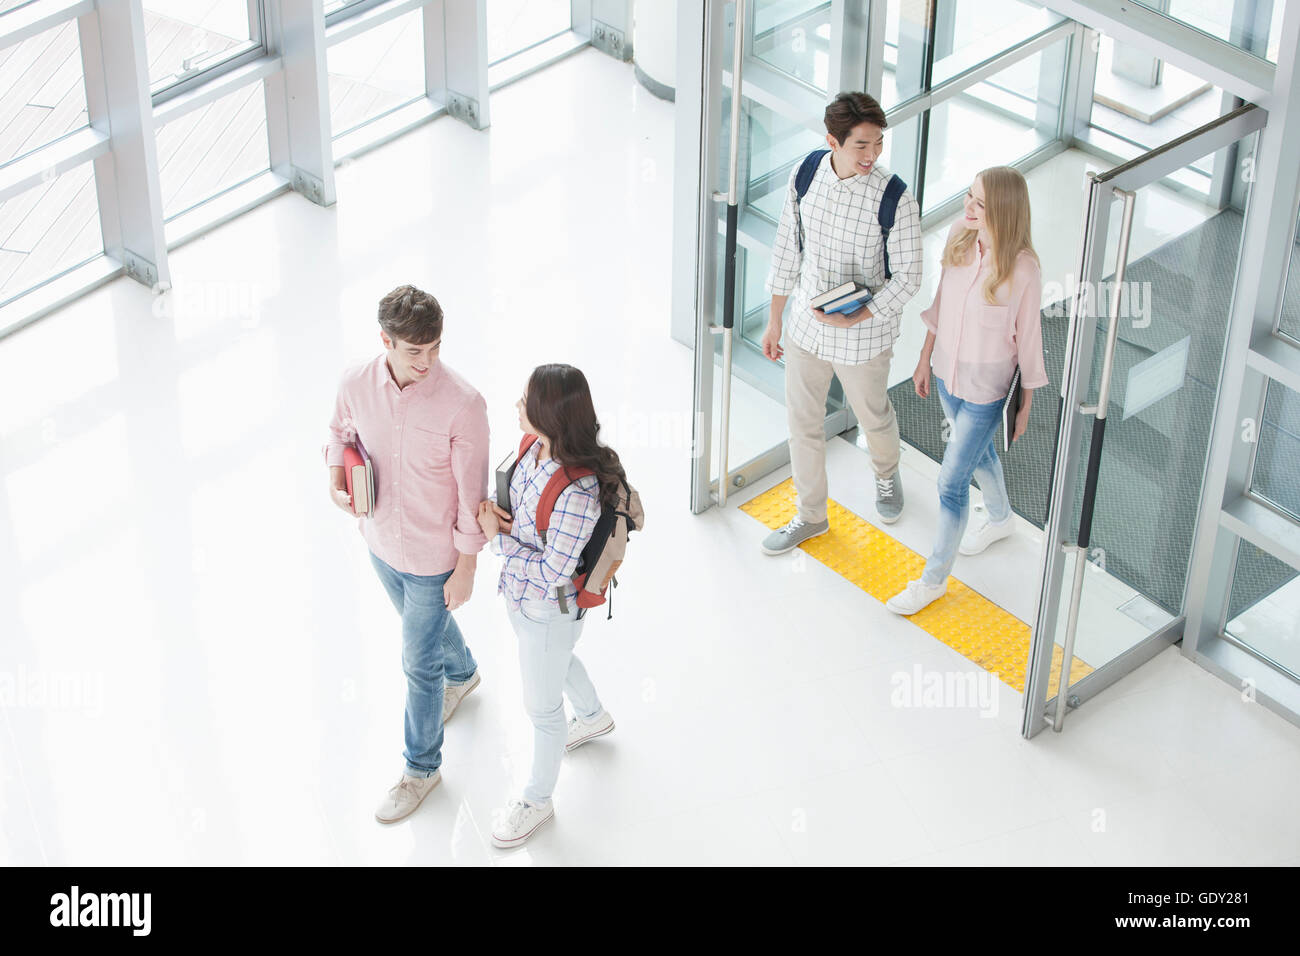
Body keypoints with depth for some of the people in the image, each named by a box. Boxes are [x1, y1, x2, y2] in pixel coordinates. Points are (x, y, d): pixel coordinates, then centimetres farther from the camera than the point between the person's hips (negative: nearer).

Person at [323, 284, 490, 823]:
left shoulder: (462, 404, -30)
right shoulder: (357, 384, -17)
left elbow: (471, 494, -20)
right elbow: (340, 431, 7)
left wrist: (466, 567, -13)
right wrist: (336, 474, -13)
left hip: (434, 554, -5)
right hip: (381, 540, 5)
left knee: (419, 662, 9)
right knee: (428, 624, 32)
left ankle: (421, 767, 32)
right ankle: (461, 673, 65)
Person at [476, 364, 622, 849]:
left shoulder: (577, 492, -39)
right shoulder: (536, 449, -14)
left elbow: (552, 572, -31)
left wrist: (497, 538, -24)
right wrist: (503, 517, -14)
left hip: (549, 610, -8)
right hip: (518, 592, 8)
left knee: (542, 708, 16)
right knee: (556, 661, 36)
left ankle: (537, 800, 41)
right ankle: (593, 716, 67)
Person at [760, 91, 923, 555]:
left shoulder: (895, 199, -25)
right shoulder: (805, 176, -12)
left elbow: (907, 277, -16)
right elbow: (787, 250, 0)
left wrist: (855, 319, -24)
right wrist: (774, 320, 7)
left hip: (862, 335, -3)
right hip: (806, 325, 4)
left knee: (873, 416, 21)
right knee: (802, 421, 16)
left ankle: (886, 473, 56)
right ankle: (811, 515, 38)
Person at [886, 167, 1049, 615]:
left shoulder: (1022, 268, -28)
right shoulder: (959, 236, -12)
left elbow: (1029, 337, -15)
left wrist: (1026, 405, -6)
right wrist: (925, 359, 12)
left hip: (987, 389, -6)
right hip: (948, 372, 6)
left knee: (952, 481, 3)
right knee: (978, 453, 30)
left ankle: (935, 577, 22)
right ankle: (1000, 517, 59)